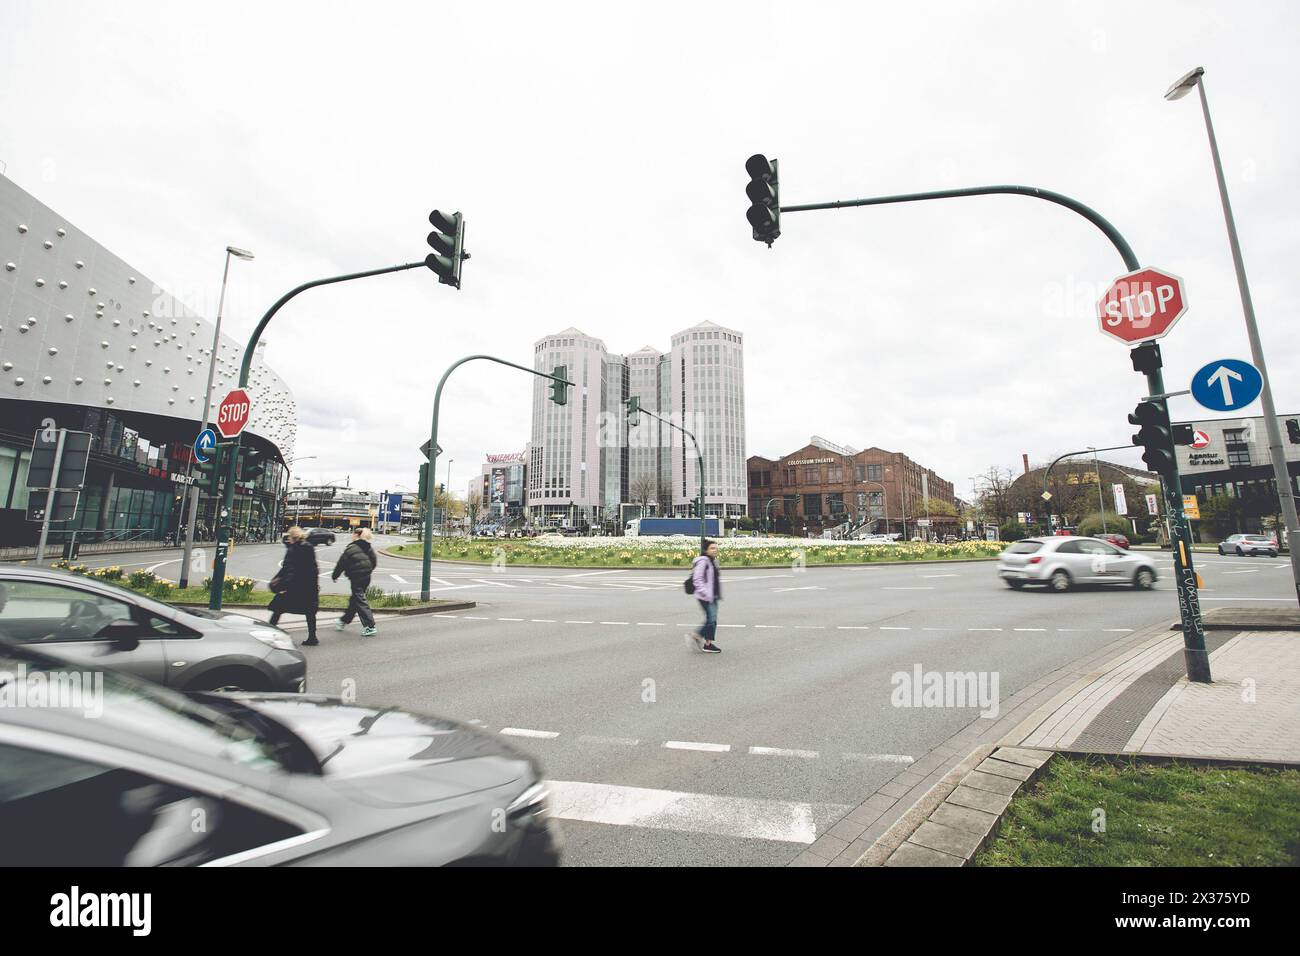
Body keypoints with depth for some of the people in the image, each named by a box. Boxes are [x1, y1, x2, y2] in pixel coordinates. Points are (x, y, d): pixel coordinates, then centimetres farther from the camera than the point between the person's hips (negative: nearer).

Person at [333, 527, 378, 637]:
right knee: (354, 599, 22)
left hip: (356, 578, -8)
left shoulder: (350, 548, -13)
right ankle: (344, 620, 39)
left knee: (360, 601, -5)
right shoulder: (368, 548, 7)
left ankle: (370, 626, -9)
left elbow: (341, 564, -7)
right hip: (366, 578, 8)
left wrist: (334, 576, 7)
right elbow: (374, 561, 11)